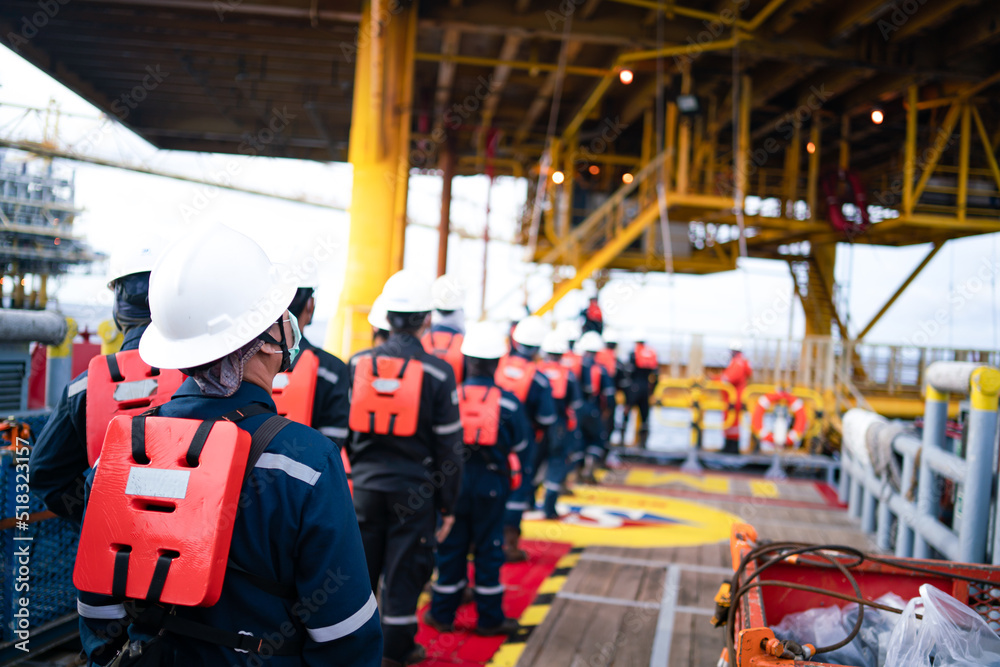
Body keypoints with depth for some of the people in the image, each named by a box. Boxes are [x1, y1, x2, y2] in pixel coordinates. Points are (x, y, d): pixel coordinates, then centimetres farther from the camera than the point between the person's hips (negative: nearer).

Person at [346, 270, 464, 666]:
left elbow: (344, 428, 6)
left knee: (362, 561, 15)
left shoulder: (358, 363, 0)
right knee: (405, 567, 8)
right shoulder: (436, 372, -9)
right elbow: (448, 446, -6)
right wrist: (448, 505, 2)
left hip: (366, 484, 3)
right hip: (414, 489, -3)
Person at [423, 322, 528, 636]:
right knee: (489, 550, 8)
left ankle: (442, 614, 20)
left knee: (450, 548, 11)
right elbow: (519, 443, 2)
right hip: (491, 485, -1)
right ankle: (490, 618, 16)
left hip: (454, 481, 1)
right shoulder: (508, 401, -9)